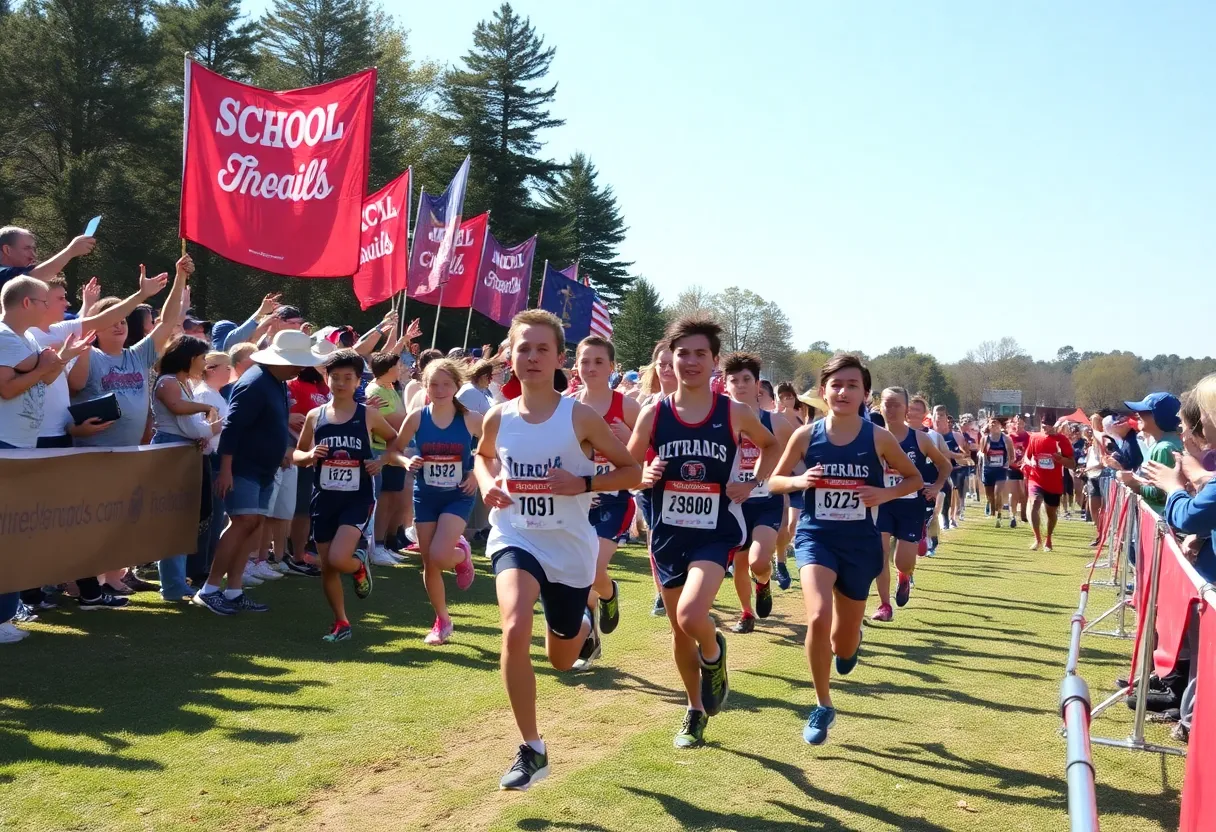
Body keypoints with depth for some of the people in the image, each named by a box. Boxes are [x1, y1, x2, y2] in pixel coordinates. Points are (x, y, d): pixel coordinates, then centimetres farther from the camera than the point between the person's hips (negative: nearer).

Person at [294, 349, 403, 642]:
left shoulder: (368, 415, -2)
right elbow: (296, 454, 11)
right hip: (324, 499, 3)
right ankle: (341, 623, 25)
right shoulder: (314, 416, 3)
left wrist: (383, 460, -5)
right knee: (326, 566, 6)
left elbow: (396, 440, 14)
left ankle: (360, 566, 16)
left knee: (338, 559, -21)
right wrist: (309, 456, -11)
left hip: (357, 499, -3)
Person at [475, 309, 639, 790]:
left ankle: (585, 623, 55)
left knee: (562, 660, 16)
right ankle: (531, 750, -13)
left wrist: (583, 484, -22)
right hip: (515, 540, 1)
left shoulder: (580, 416, -13)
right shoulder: (498, 417, -5)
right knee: (515, 632, -28)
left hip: (569, 548, 0)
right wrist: (487, 485, -4)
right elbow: (483, 456, 18)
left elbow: (633, 472, -6)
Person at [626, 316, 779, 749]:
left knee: (691, 616, -25)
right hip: (668, 534, 3)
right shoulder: (653, 413, -5)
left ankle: (714, 653, 12)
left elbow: (771, 445, 13)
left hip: (716, 532, -3)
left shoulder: (735, 413, -6)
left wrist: (755, 485, -1)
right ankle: (696, 711, 36)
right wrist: (645, 477, -16)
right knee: (679, 630, 13)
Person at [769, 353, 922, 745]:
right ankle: (823, 706, -3)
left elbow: (915, 479, 5)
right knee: (818, 616, -25)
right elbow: (775, 480, 5)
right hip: (816, 537, -1)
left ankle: (850, 642, 54)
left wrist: (886, 494, -14)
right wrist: (799, 481, -16)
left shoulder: (879, 438, -8)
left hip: (860, 543, 1)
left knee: (844, 646, 12)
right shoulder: (806, 435, -7)